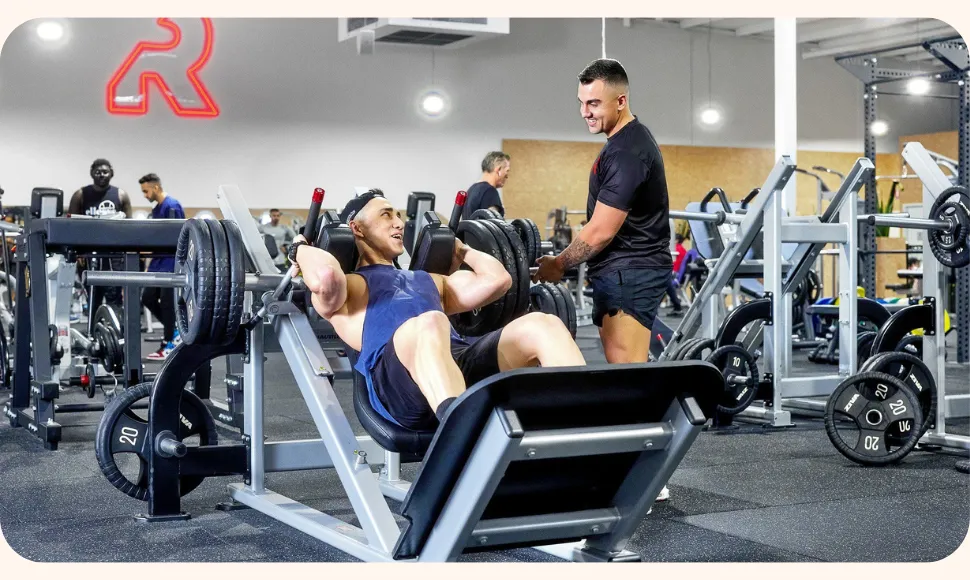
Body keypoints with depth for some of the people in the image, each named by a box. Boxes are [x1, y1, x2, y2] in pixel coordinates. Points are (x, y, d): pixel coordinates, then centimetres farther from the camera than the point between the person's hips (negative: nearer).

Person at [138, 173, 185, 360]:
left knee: (167, 303, -4)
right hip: (159, 263, 9)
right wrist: (149, 265, 17)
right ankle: (173, 330, 22)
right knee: (148, 298, 9)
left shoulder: (172, 206, -14)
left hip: (170, 263, -9)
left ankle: (168, 345, 3)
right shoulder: (157, 209, 14)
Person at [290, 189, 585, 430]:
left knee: (542, 324, -19)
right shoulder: (350, 285, 23)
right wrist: (300, 250, 16)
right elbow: (325, 276, -4)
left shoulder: (428, 280, 40)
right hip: (398, 383, -6)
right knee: (429, 324, -40)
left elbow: (497, 280, 29)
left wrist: (461, 251, 43)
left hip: (463, 364, 6)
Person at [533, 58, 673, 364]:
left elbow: (601, 232, -18)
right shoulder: (628, 140, 16)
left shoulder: (627, 151, -18)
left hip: (630, 272, -11)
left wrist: (558, 265, -5)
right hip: (621, 271, 11)